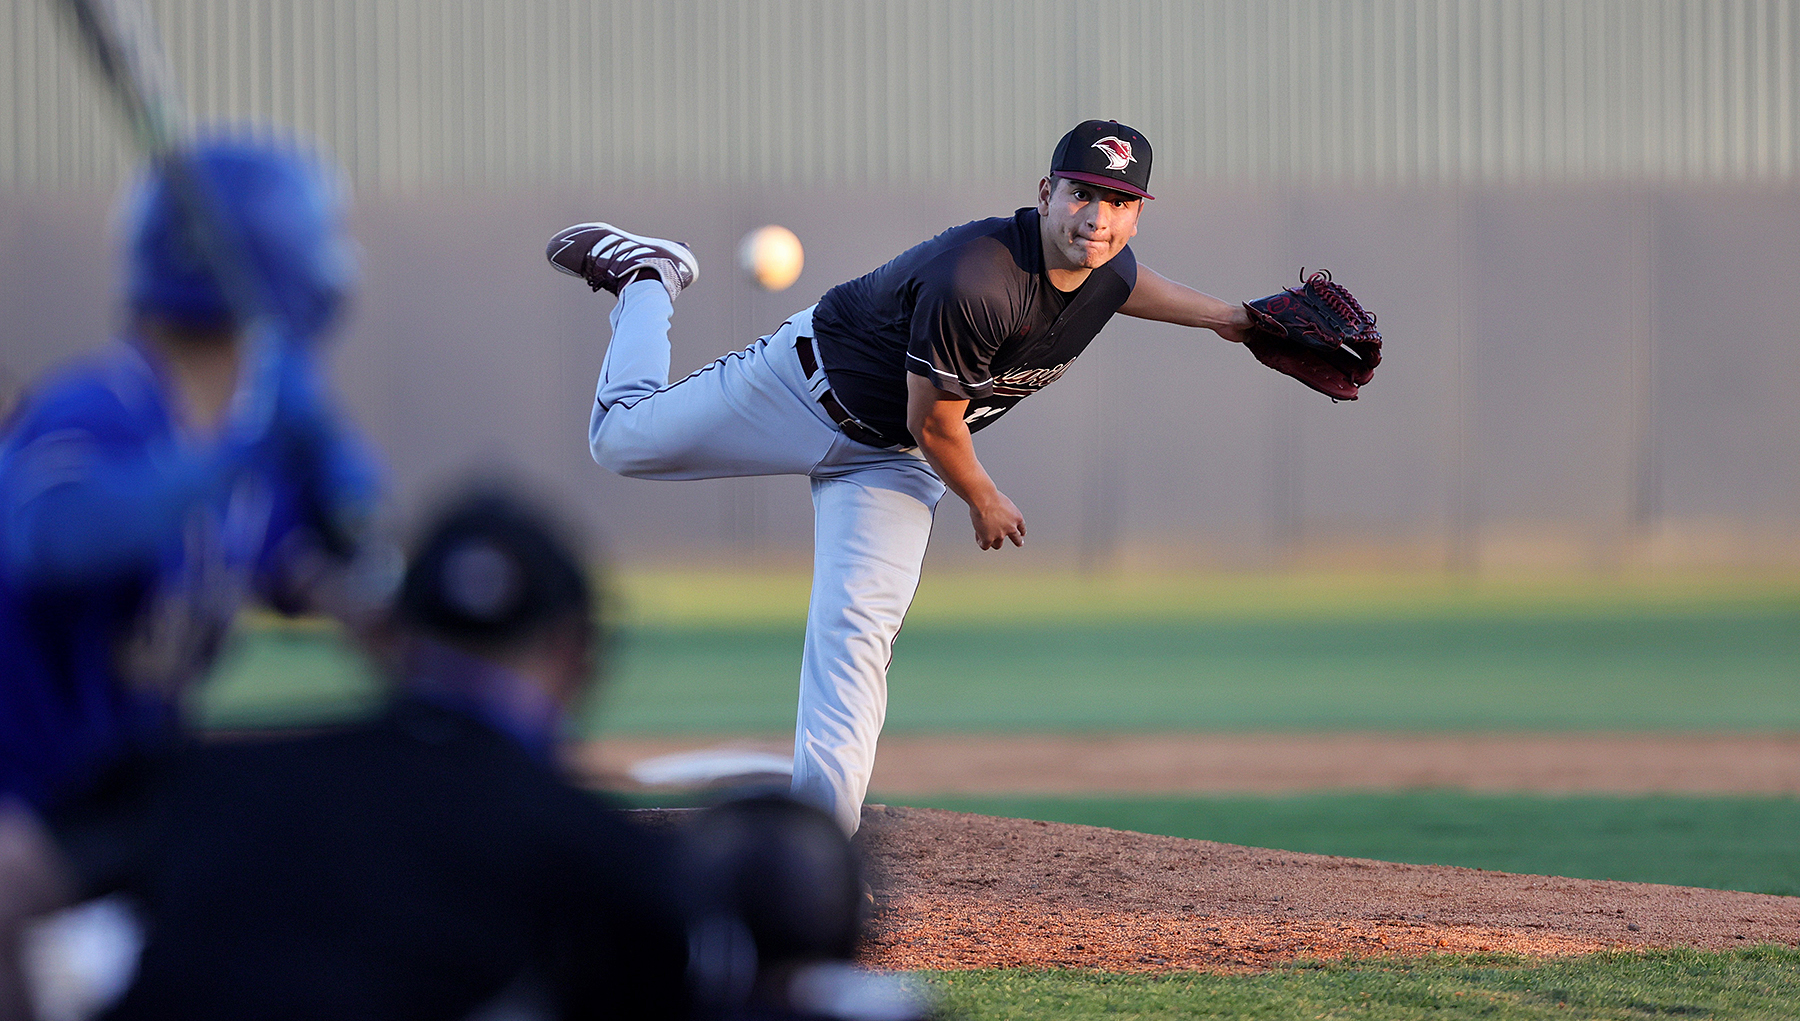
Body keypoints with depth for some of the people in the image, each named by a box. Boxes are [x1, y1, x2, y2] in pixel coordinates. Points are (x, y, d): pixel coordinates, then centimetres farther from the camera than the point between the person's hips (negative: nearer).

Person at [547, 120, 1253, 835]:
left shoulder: (1109, 271, -15)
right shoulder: (971, 280, -40)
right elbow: (935, 426, -27)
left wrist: (1219, 314, 9)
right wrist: (985, 503, -11)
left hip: (891, 458, 5)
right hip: (809, 382, -5)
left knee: (855, 630, -11)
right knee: (622, 439, 9)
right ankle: (647, 276, 37)